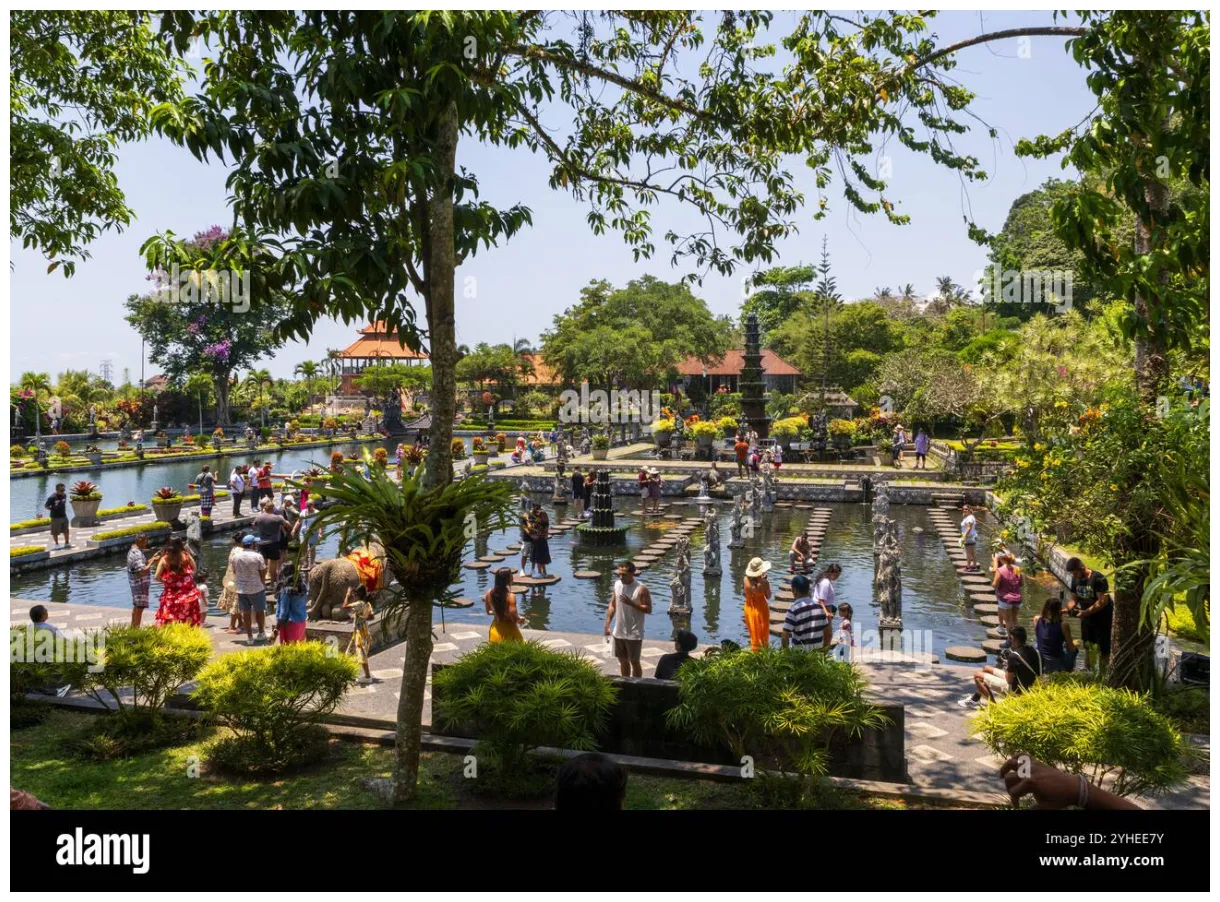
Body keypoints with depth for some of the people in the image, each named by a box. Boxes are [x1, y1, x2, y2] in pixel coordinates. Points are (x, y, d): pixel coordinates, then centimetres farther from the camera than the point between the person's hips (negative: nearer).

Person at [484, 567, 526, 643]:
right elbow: (514, 618, -23)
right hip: (509, 630, -6)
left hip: (495, 630, 6)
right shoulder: (510, 597, -23)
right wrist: (521, 619, -3)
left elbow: (488, 611, 9)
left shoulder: (489, 593, -5)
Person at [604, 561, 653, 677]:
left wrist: (631, 603, -25)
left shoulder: (641, 589, -16)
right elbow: (612, 605, 8)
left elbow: (648, 609, -14)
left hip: (634, 634, -5)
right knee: (623, 661, 16)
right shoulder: (617, 584, 1)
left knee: (634, 662, 4)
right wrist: (607, 625, 4)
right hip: (618, 632, 6)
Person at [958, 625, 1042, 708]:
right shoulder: (1033, 650, -4)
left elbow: (1009, 680, -23)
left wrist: (1007, 665, -3)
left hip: (1014, 690, -9)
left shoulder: (1014, 656, -28)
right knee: (986, 669, 21)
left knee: (978, 676, -2)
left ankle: (993, 705, 5)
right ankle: (974, 699, 31)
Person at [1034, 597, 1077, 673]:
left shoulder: (1036, 620, -9)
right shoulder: (1063, 625, -17)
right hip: (1058, 665, -2)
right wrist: (1074, 644, 16)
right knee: (1074, 649, 27)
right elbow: (1071, 649, -8)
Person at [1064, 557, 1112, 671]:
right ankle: (1087, 670, 30)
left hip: (1102, 618, -6)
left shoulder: (1098, 579, -24)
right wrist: (1068, 608, -15)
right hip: (1087, 618, 6)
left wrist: (1086, 612, -33)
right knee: (1087, 645, 17)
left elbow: (1103, 601, -27)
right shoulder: (1075, 579, -3)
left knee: (1103, 649, 1)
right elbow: (1074, 597, 4)